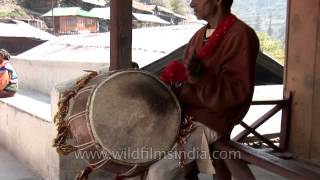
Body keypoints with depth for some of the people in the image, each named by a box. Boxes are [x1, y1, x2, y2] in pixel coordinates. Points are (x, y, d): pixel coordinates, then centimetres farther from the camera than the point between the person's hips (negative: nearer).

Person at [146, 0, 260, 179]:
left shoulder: (241, 36, -16)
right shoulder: (200, 35, 10)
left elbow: (237, 92, -22)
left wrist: (202, 78, -37)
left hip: (209, 123, -9)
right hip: (184, 114, 9)